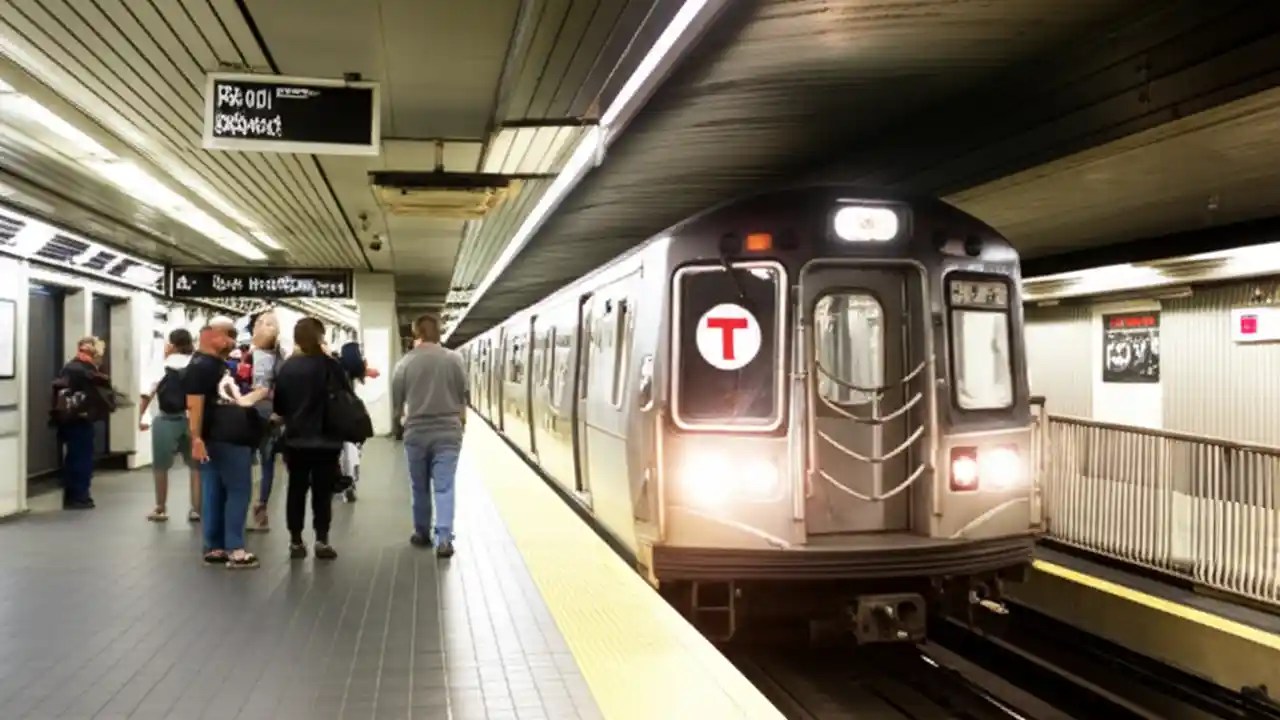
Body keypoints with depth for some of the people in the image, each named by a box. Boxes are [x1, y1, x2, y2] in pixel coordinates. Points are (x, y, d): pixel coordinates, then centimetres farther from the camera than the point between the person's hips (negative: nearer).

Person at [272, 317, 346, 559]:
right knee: (322, 491, 4)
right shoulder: (328, 365, -13)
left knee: (296, 490, 11)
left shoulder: (286, 367, -1)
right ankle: (321, 541, 2)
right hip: (324, 439, -3)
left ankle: (295, 541, 15)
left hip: (295, 439, 3)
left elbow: (278, 406, 4)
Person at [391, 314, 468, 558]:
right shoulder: (454, 359, -4)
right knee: (444, 487, 0)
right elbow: (463, 396, 3)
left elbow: (396, 401, 4)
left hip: (416, 432, 1)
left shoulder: (405, 362, -4)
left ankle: (422, 533, 26)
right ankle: (444, 538, -10)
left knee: (419, 487, 15)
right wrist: (460, 420, 21)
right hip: (448, 432, 0)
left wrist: (400, 422, 24)